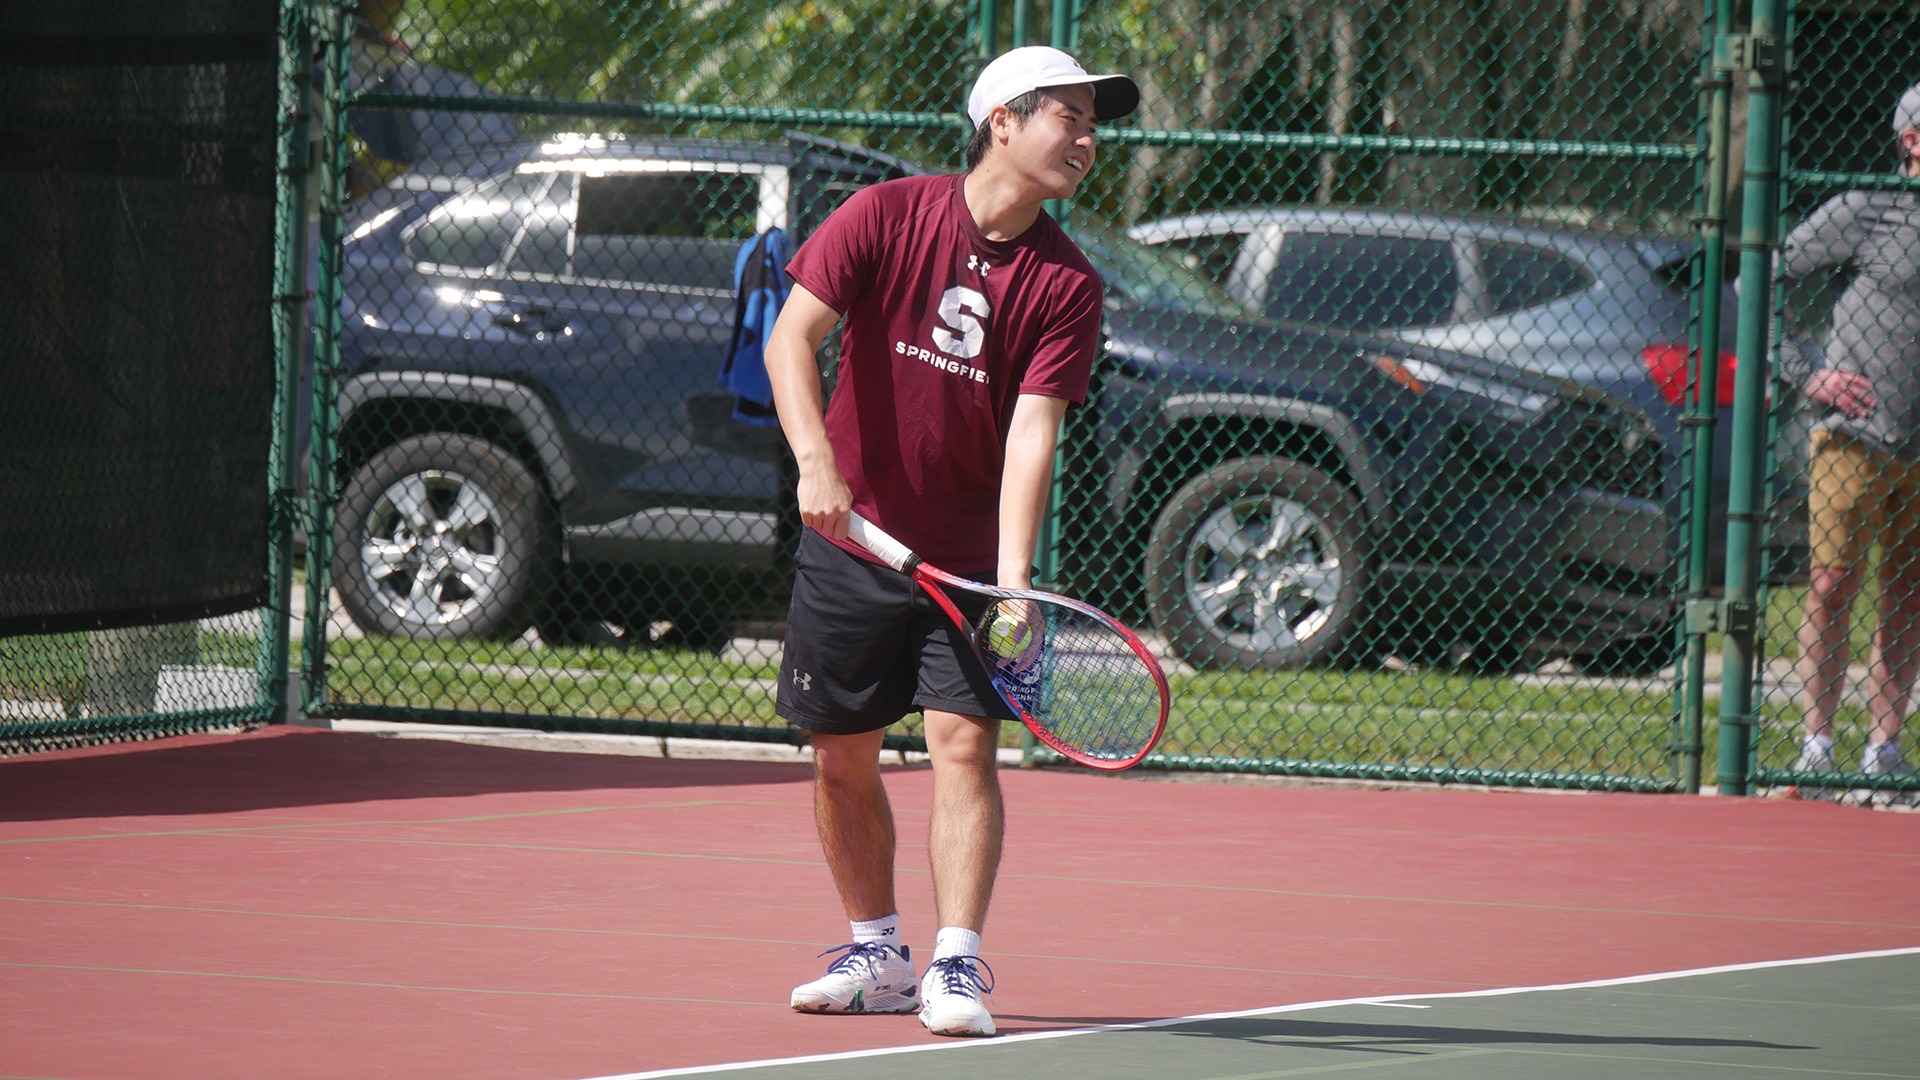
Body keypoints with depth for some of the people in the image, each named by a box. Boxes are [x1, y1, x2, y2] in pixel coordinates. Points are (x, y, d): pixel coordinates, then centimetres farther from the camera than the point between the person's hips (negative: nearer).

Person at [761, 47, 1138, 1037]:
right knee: (842, 760, 7)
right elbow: (792, 337, -14)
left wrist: (1011, 578, -26)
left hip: (967, 559, 0)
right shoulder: (884, 216, -8)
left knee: (964, 745, -13)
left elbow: (1033, 430, -14)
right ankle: (877, 955, 23)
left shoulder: (1065, 284, -6)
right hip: (850, 544, 0)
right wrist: (816, 461, -31)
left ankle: (955, 969, -13)